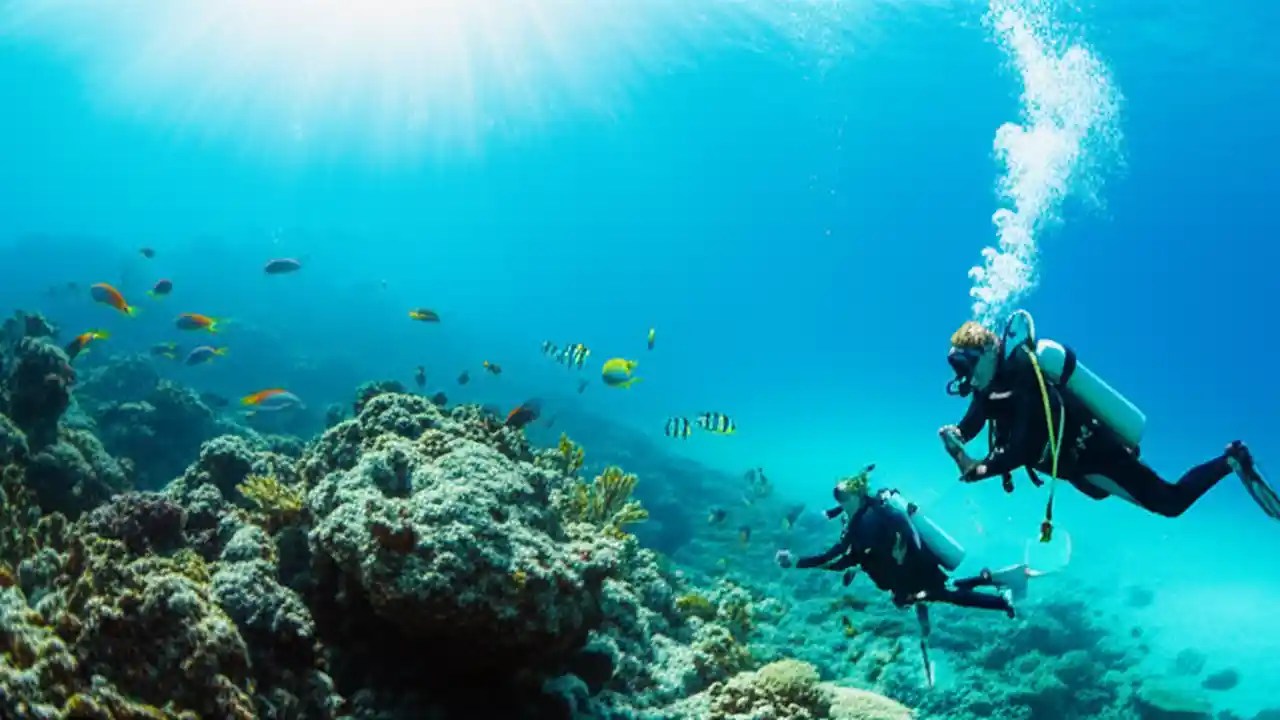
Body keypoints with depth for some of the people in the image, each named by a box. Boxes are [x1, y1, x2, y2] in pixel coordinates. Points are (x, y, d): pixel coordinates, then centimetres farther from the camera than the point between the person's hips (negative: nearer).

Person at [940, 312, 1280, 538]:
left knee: (1170, 502, -2)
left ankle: (1231, 461, 17)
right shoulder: (993, 385, -6)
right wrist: (954, 435, -25)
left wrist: (979, 469, -39)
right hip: (1081, 459, 9)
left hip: (1099, 456, -9)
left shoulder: (1024, 385, -33)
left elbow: (1025, 451, -41)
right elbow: (970, 426, -3)